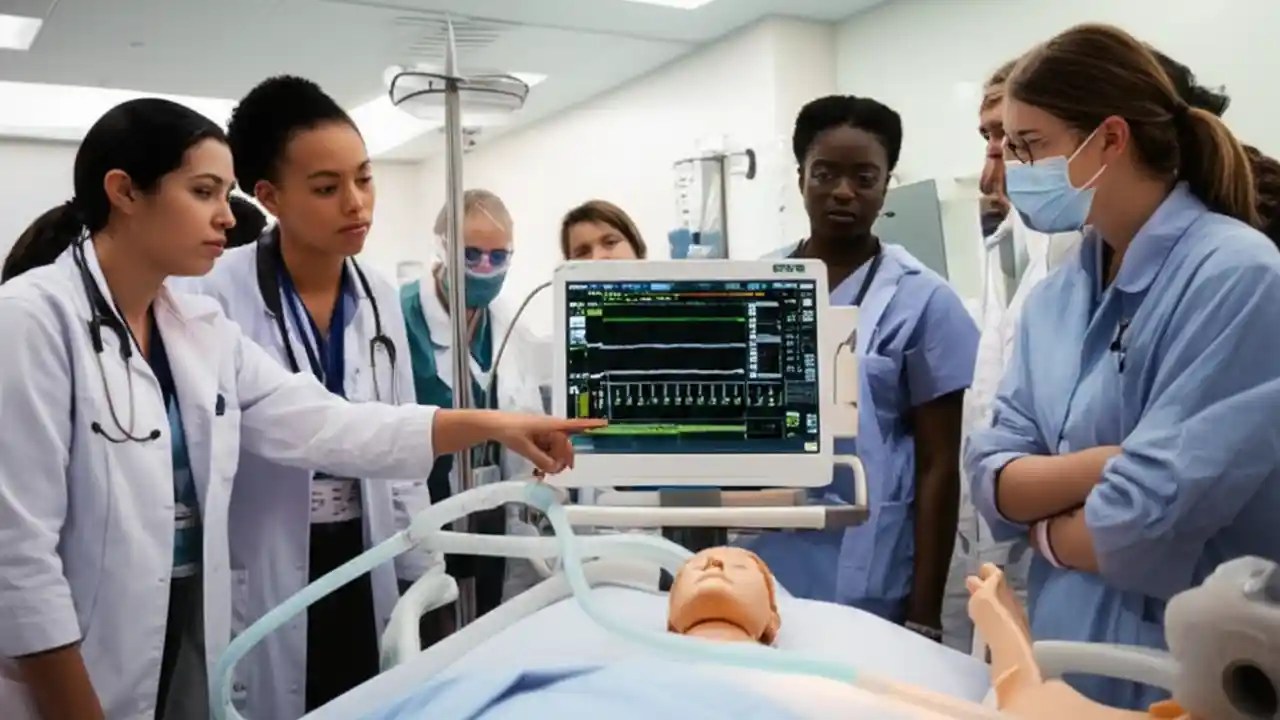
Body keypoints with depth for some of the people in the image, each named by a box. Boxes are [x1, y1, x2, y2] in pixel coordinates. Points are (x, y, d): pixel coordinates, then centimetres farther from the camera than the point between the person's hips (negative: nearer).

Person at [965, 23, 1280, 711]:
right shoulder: (1054, 296, 4)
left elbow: (1151, 526, -24)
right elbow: (991, 481, -3)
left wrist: (1044, 526, -5)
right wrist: (1118, 460, -19)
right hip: (1066, 659, 7)